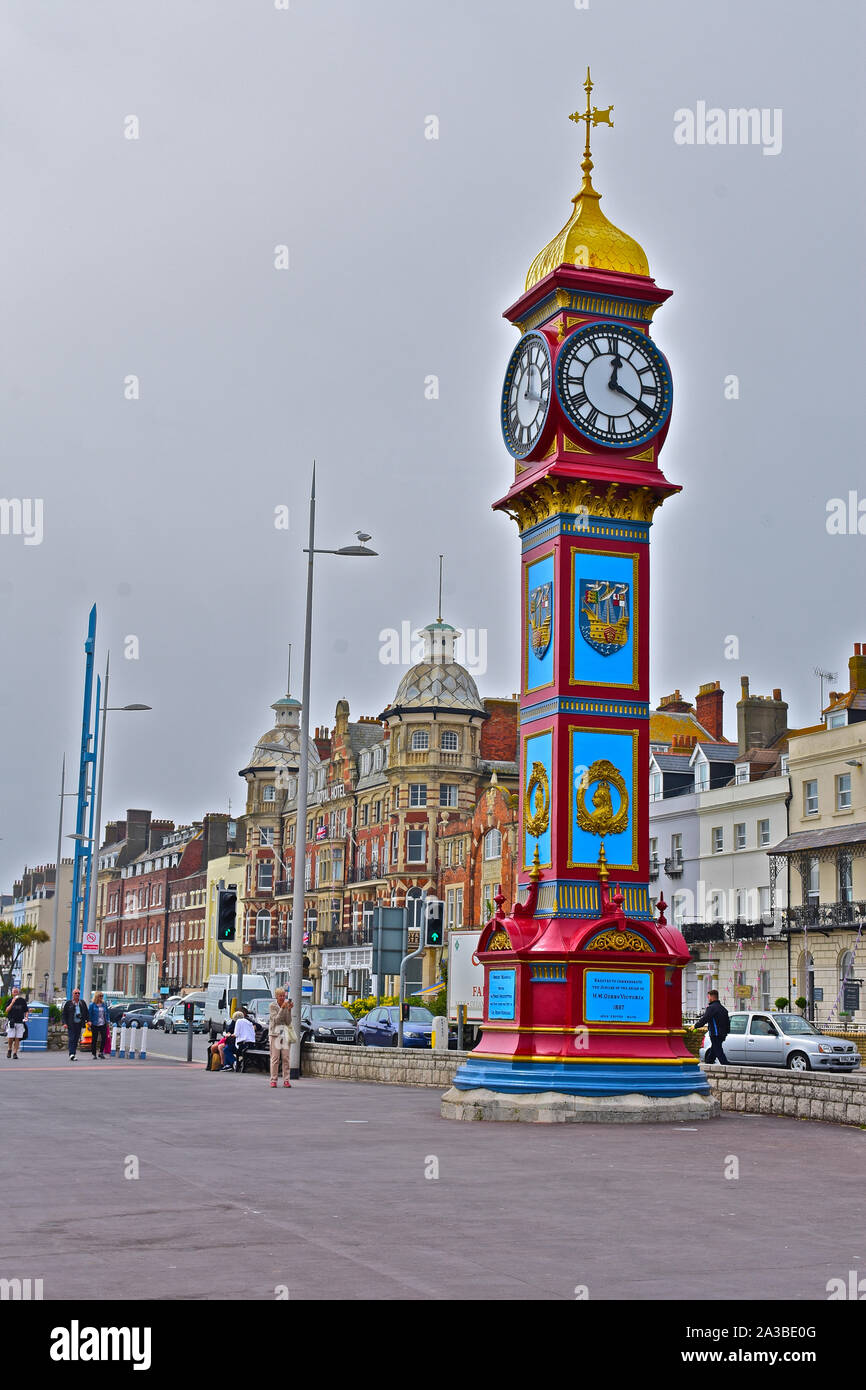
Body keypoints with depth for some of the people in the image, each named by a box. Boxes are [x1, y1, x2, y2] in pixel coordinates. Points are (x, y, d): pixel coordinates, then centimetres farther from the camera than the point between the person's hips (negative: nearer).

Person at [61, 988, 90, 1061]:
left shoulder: (82, 1003, 12)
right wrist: (64, 1023, -7)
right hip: (71, 1024, -3)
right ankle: (71, 1054, -21)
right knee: (72, 1039, -13)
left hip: (79, 1024, 3)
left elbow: (87, 1012, 17)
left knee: (76, 1040, 4)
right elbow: (64, 1014, 4)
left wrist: (88, 1020, 3)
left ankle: (73, 1055, 9)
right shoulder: (68, 1003, 3)